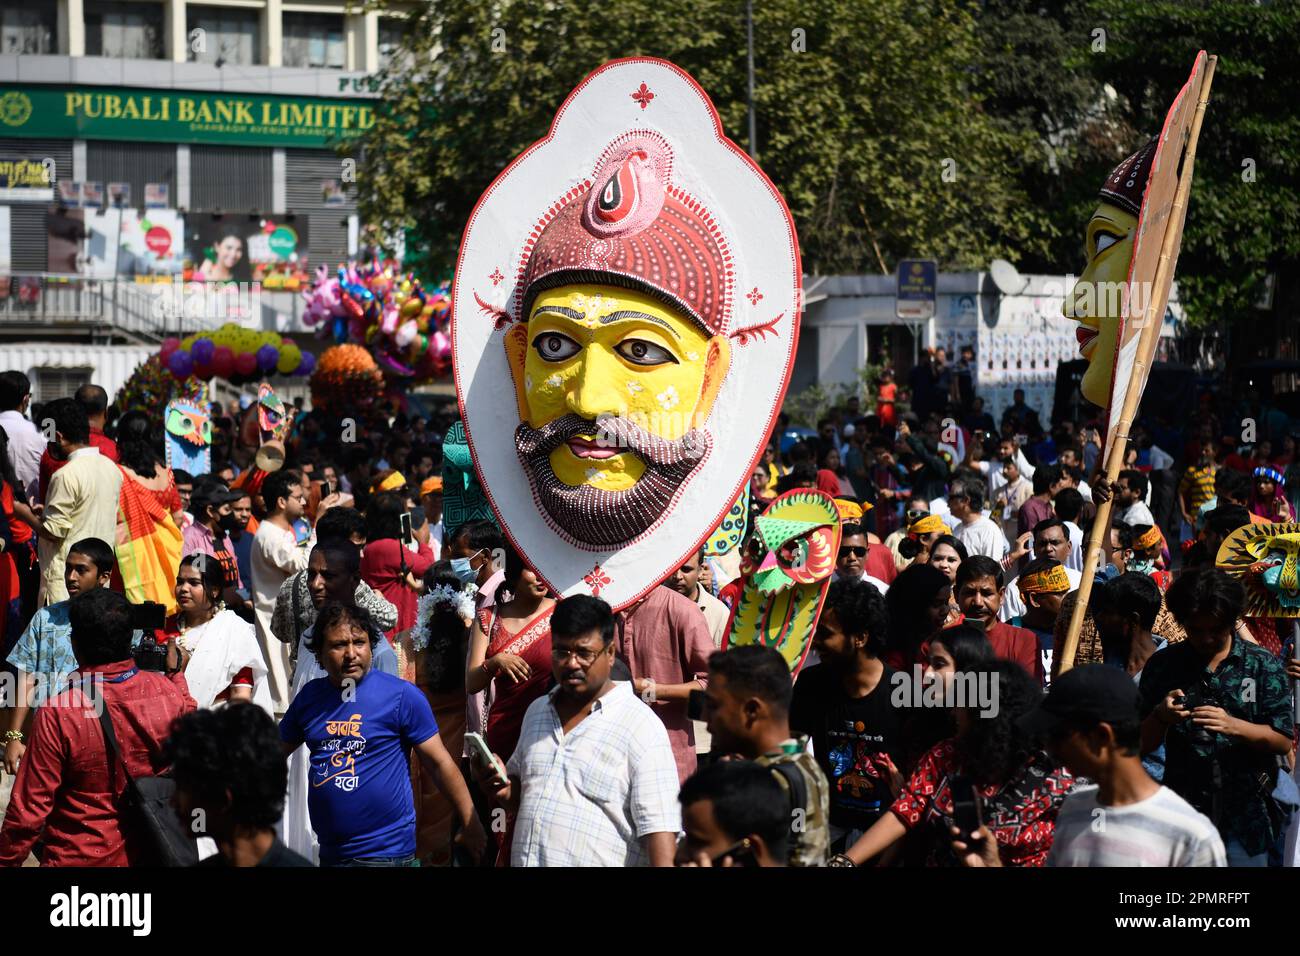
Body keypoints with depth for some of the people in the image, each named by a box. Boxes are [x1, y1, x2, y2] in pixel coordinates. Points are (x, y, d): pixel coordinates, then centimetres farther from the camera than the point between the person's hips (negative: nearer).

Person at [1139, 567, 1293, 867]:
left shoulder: (1264, 666, -2)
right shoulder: (1162, 665, 1)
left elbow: (1283, 741, -5)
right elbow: (1143, 745, 4)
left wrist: (1232, 726, -22)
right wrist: (1160, 717, -17)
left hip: (1246, 816, -1)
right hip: (1183, 815, 1)